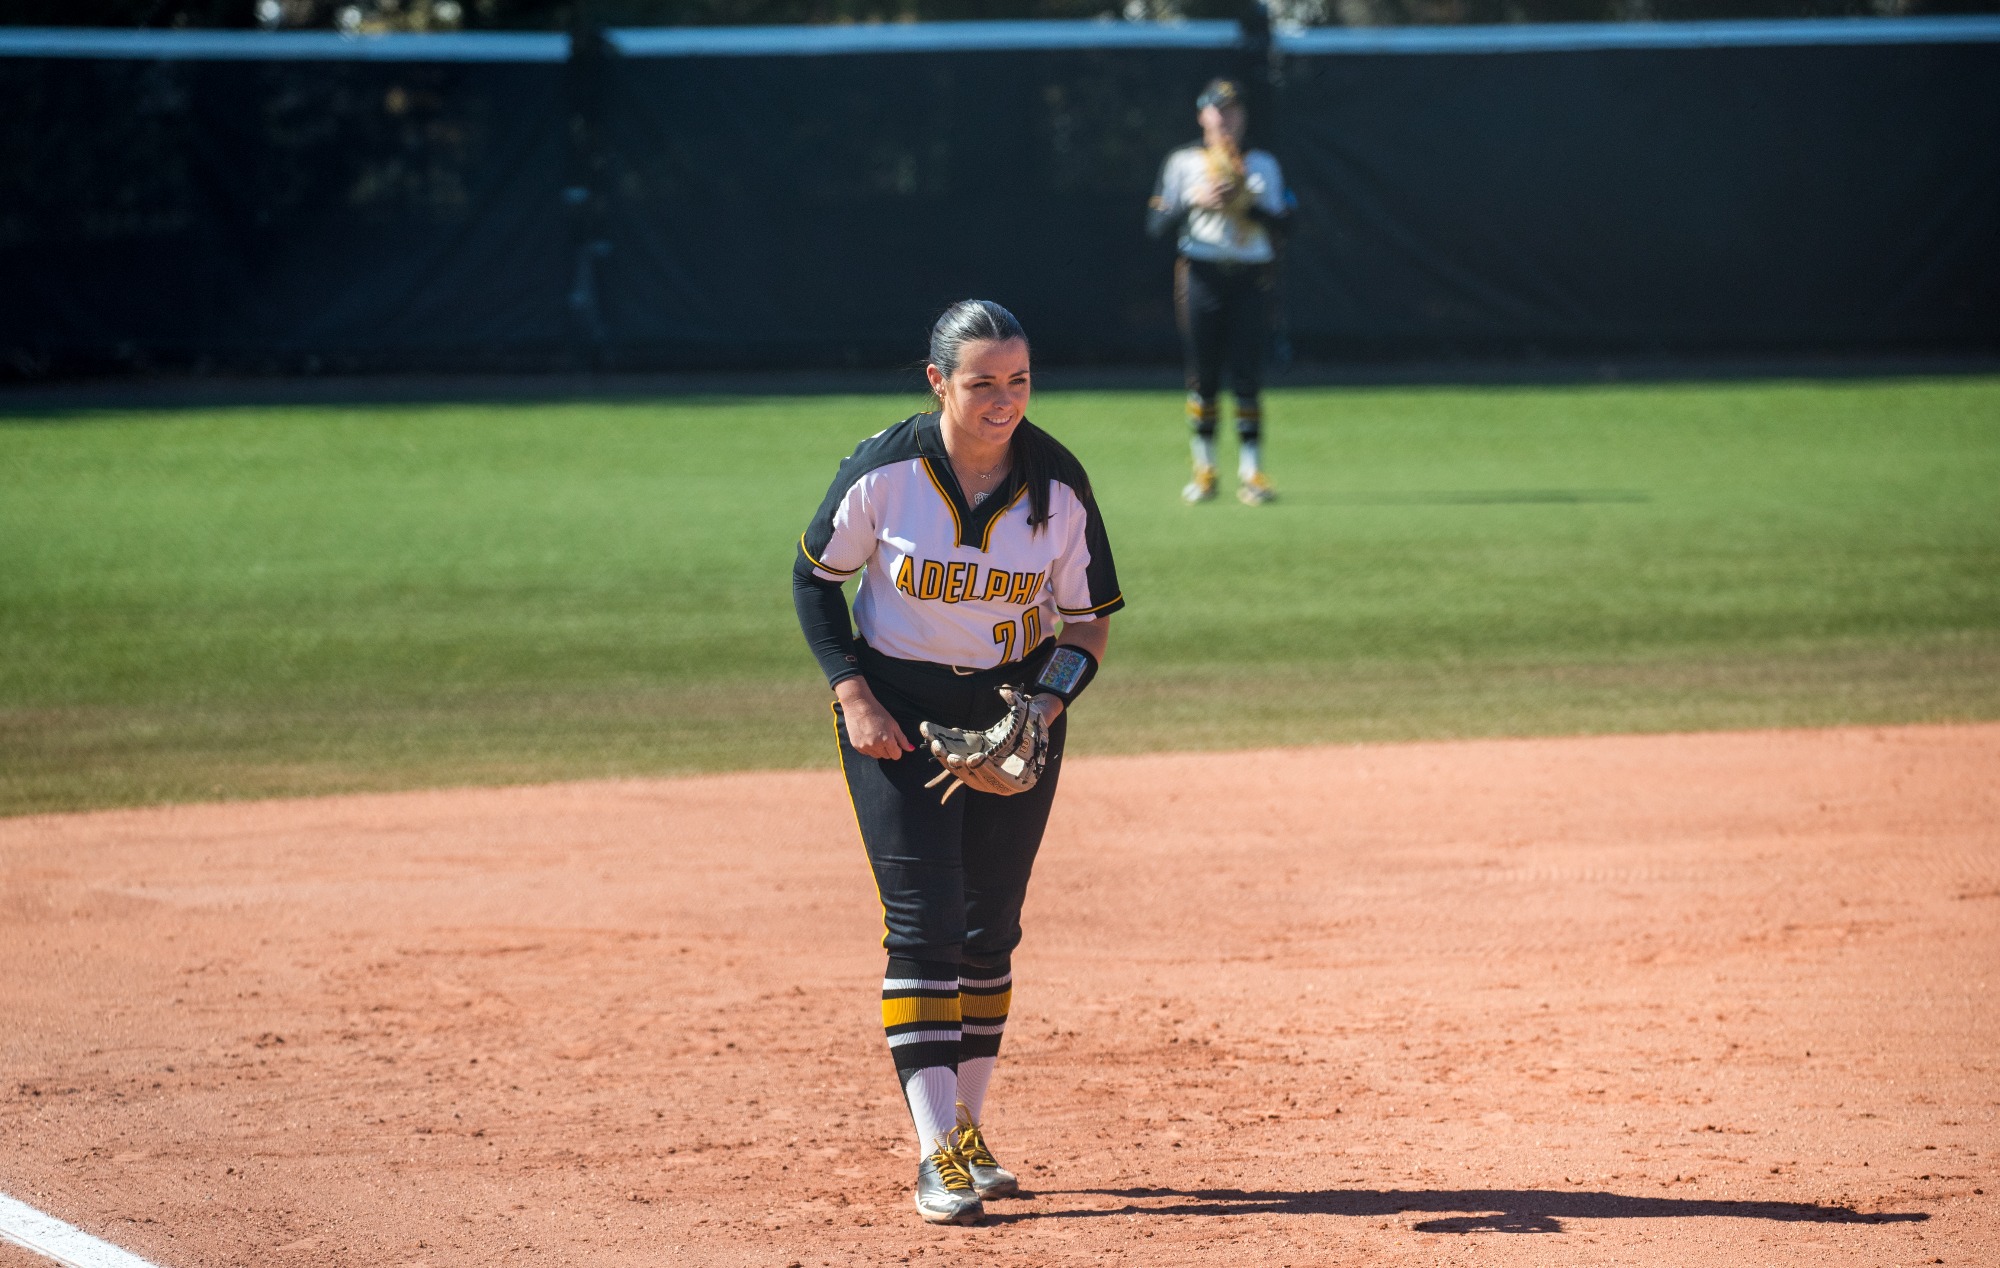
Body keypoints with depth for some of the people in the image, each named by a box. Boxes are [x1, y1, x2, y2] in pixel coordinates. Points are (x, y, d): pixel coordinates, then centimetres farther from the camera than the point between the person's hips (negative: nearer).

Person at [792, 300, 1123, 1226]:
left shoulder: (1058, 485, -11)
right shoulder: (885, 471, -17)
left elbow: (1088, 619, 0)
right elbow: (815, 576, -2)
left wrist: (1041, 711, -17)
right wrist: (853, 696, -12)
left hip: (1017, 705, 3)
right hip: (897, 709, -3)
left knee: (989, 929, 7)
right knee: (923, 922, -11)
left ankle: (963, 1126, 22)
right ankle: (937, 1155, -13)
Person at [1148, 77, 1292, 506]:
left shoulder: (1262, 165, 12)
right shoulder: (1183, 163, 8)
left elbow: (1281, 221, 0)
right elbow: (1157, 224, 0)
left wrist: (1243, 201, -16)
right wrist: (1194, 200, -14)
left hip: (1250, 277, 0)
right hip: (1201, 275, 0)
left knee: (1247, 374, -5)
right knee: (1202, 375, 0)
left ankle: (1251, 470, -2)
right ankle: (1204, 468, 9)